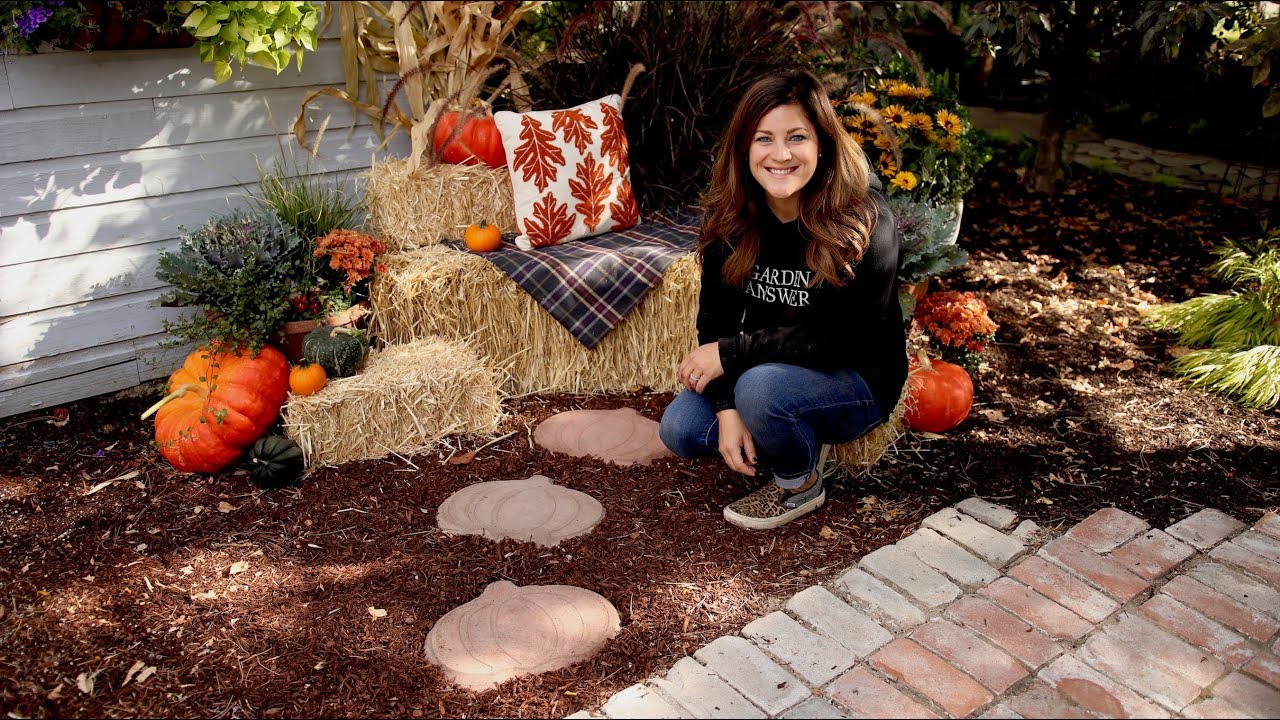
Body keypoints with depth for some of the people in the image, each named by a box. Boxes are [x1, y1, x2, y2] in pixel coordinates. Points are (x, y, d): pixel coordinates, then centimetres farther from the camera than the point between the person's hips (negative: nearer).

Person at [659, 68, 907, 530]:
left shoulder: (866, 223, -24)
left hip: (857, 381, -5)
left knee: (761, 385, -34)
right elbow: (715, 318, -7)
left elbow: (840, 340, -26)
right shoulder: (731, 218, -9)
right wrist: (727, 408, -21)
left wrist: (729, 353, -25)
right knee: (679, 430, -13)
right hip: (767, 370, 5)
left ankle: (800, 485, -2)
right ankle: (805, 439, 9)